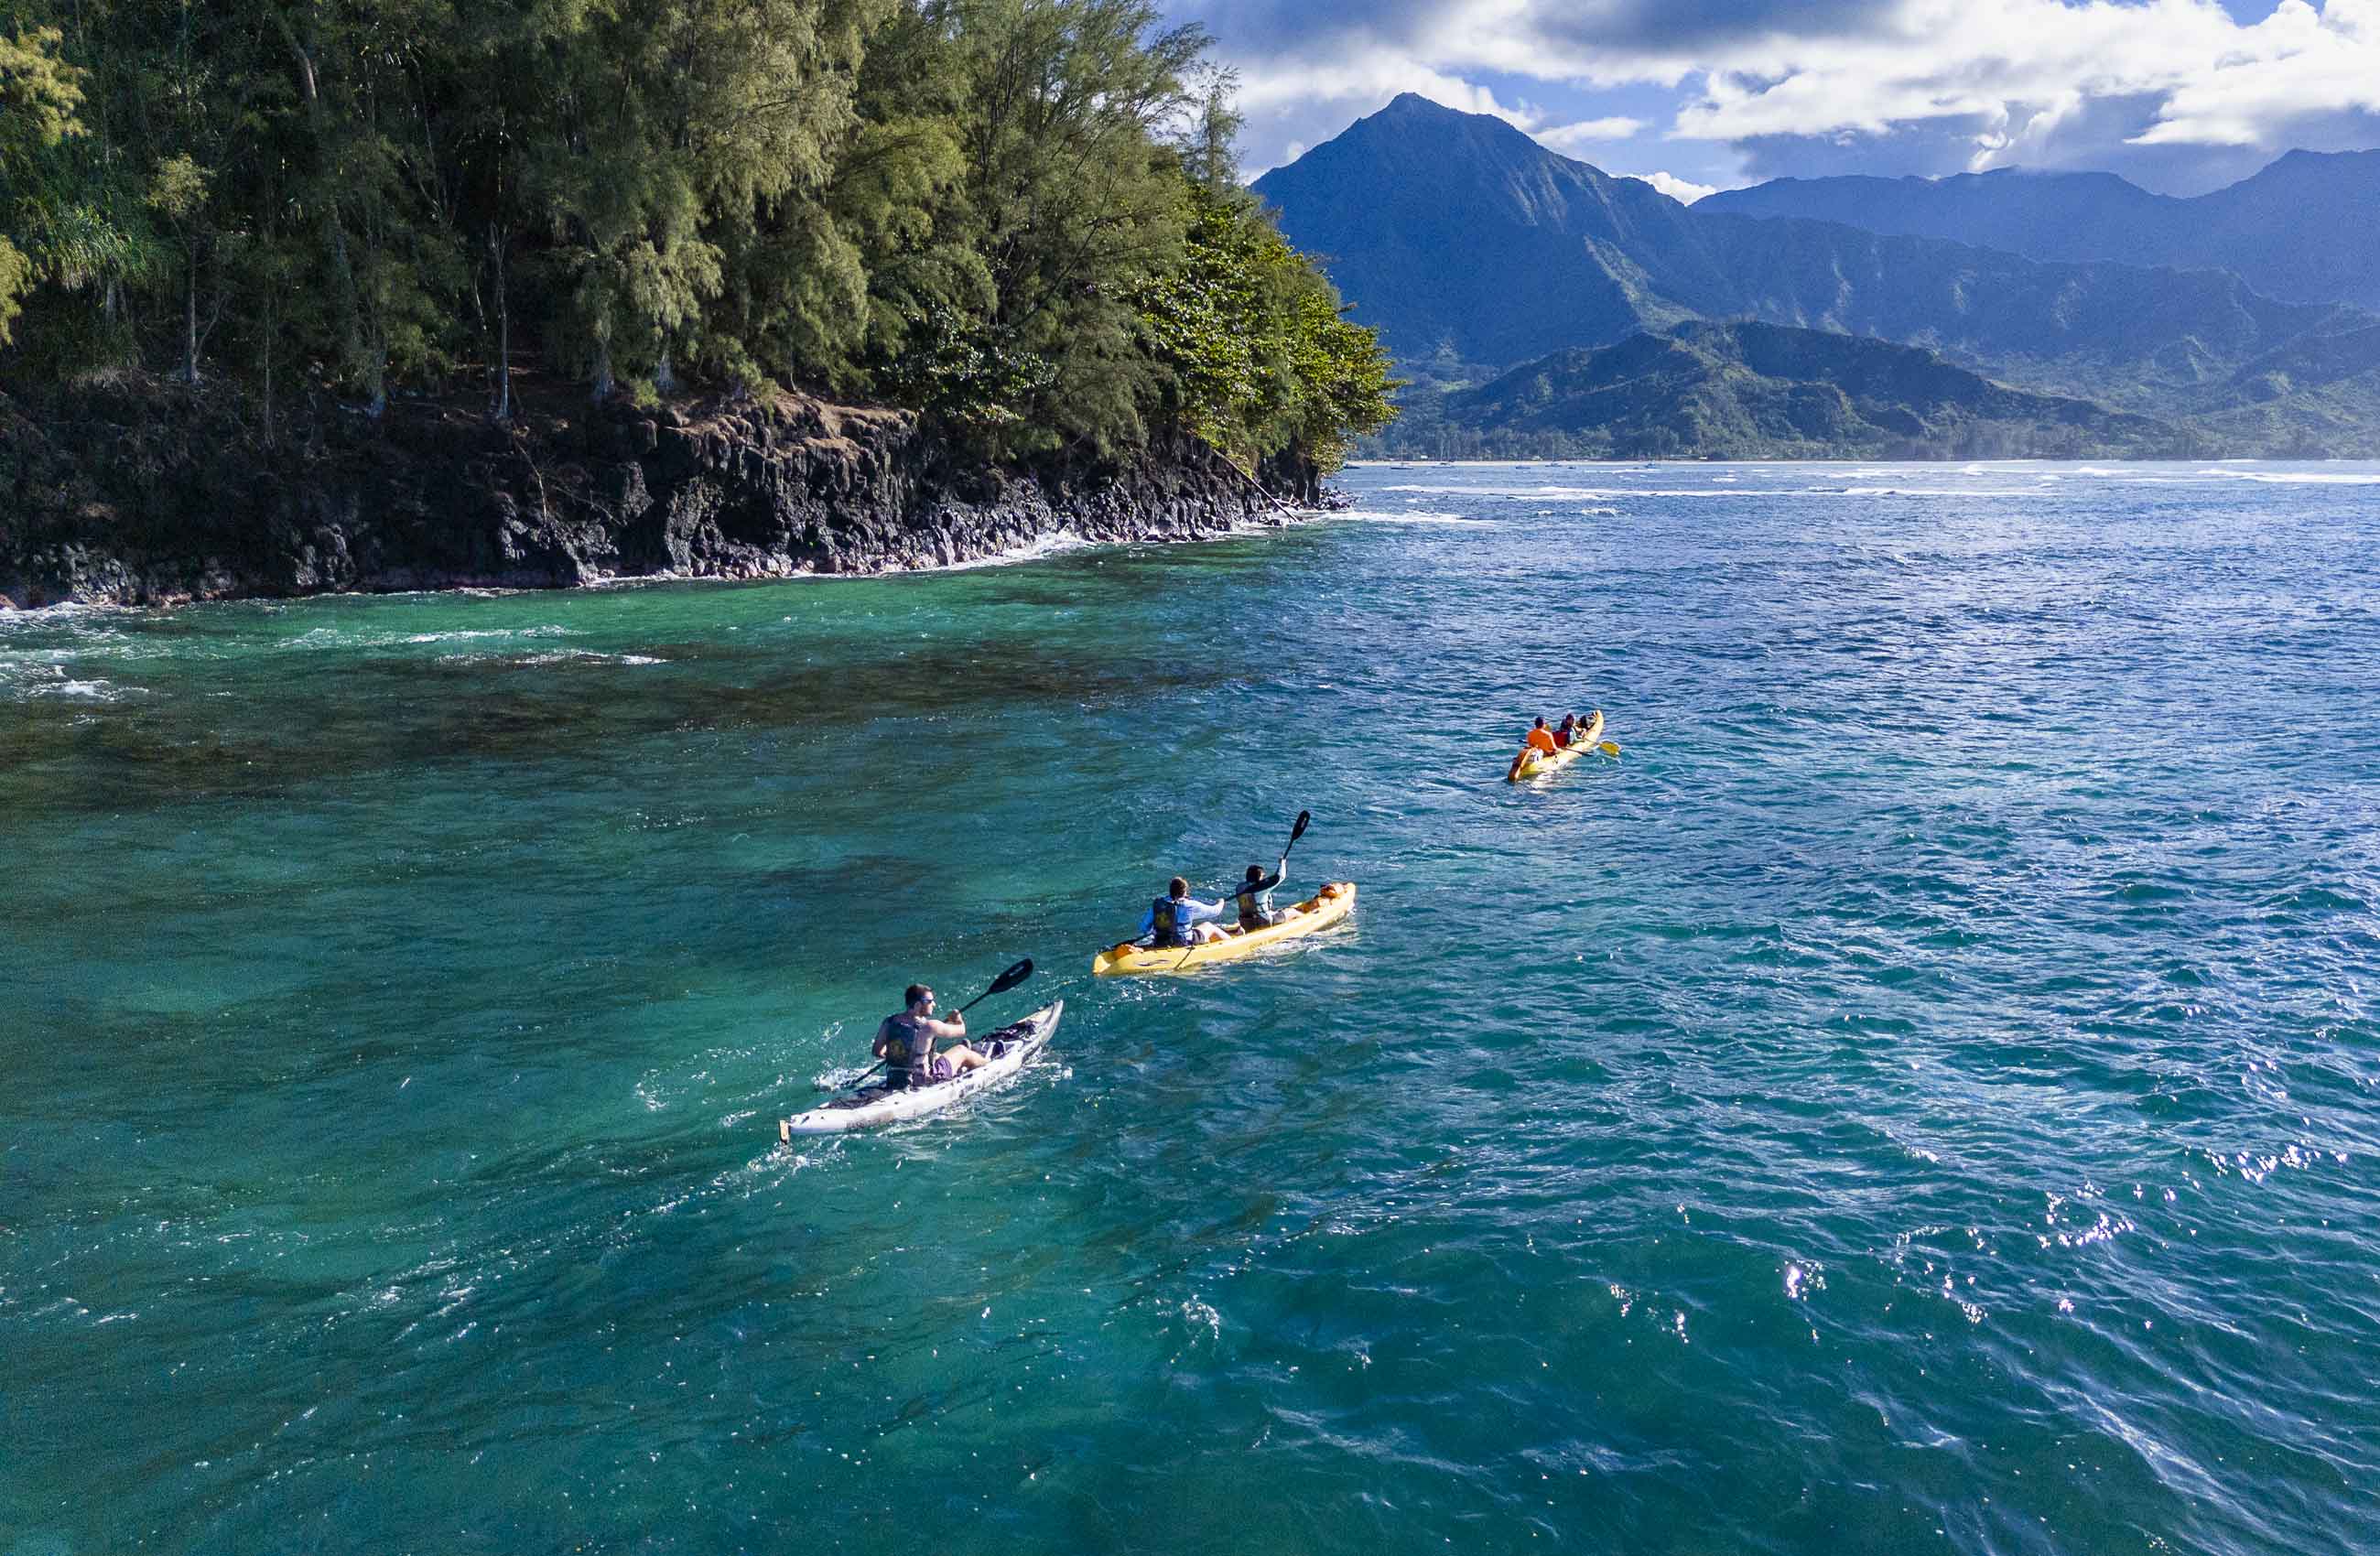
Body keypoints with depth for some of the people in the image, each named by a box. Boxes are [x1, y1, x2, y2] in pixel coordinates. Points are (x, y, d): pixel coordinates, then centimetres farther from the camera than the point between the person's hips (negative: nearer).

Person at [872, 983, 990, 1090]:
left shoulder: (888, 1022, -8)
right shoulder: (928, 1026, -23)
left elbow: (876, 1051, 0)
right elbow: (961, 1030, -9)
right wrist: (958, 1019, 16)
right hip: (923, 1081, -6)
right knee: (961, 1050, 15)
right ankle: (989, 1063, 43)